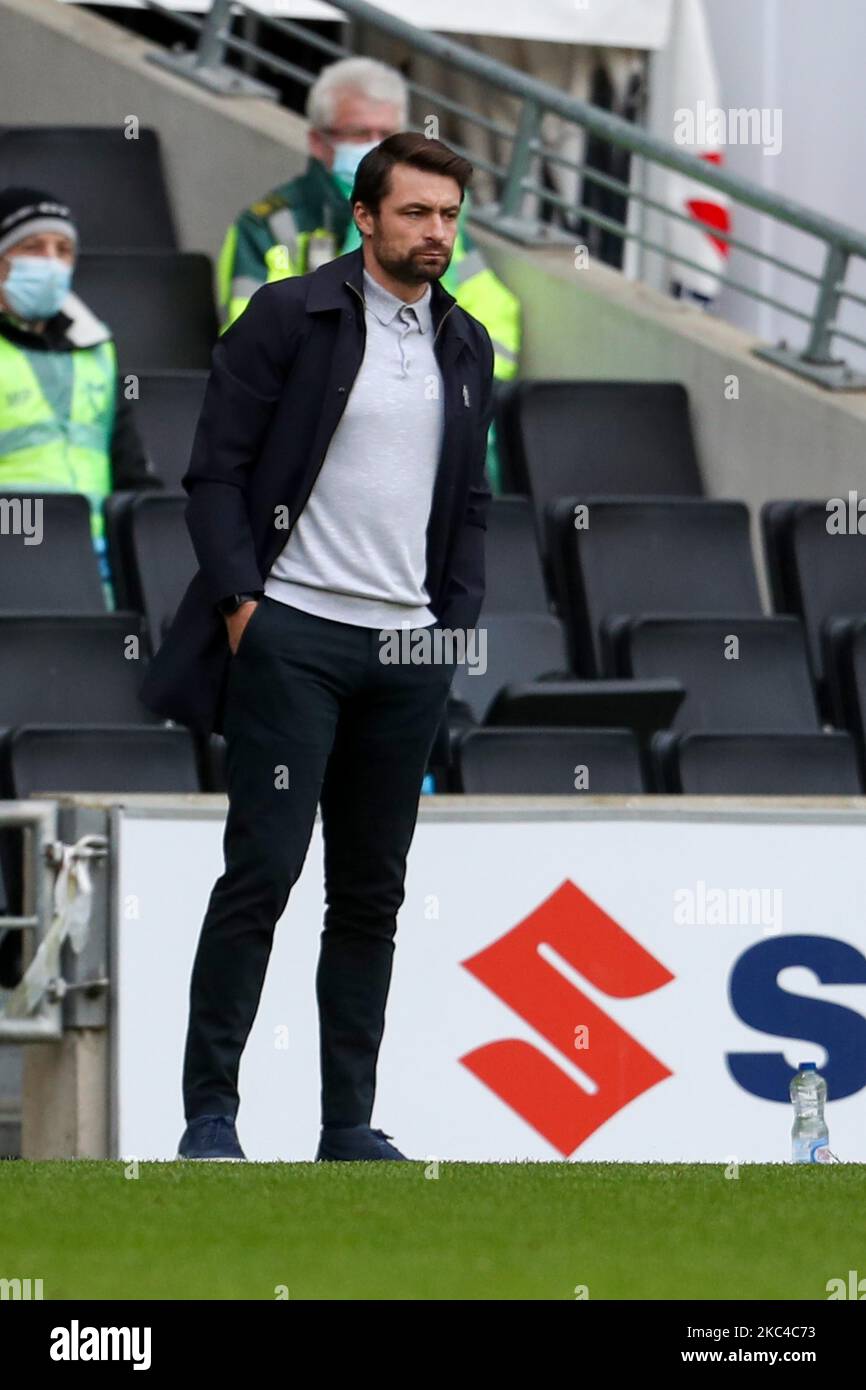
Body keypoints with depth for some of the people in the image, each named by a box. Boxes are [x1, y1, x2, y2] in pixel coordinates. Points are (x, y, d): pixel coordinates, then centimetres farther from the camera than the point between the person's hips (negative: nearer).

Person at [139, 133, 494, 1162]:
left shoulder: (466, 346, 14)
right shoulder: (289, 315, -2)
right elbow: (216, 470, -4)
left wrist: (458, 625, 9)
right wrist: (239, 600, -11)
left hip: (408, 651, 5)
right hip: (293, 635, -5)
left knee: (372, 893, 7)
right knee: (262, 871, -8)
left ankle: (350, 1123, 11)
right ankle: (210, 1112, -4)